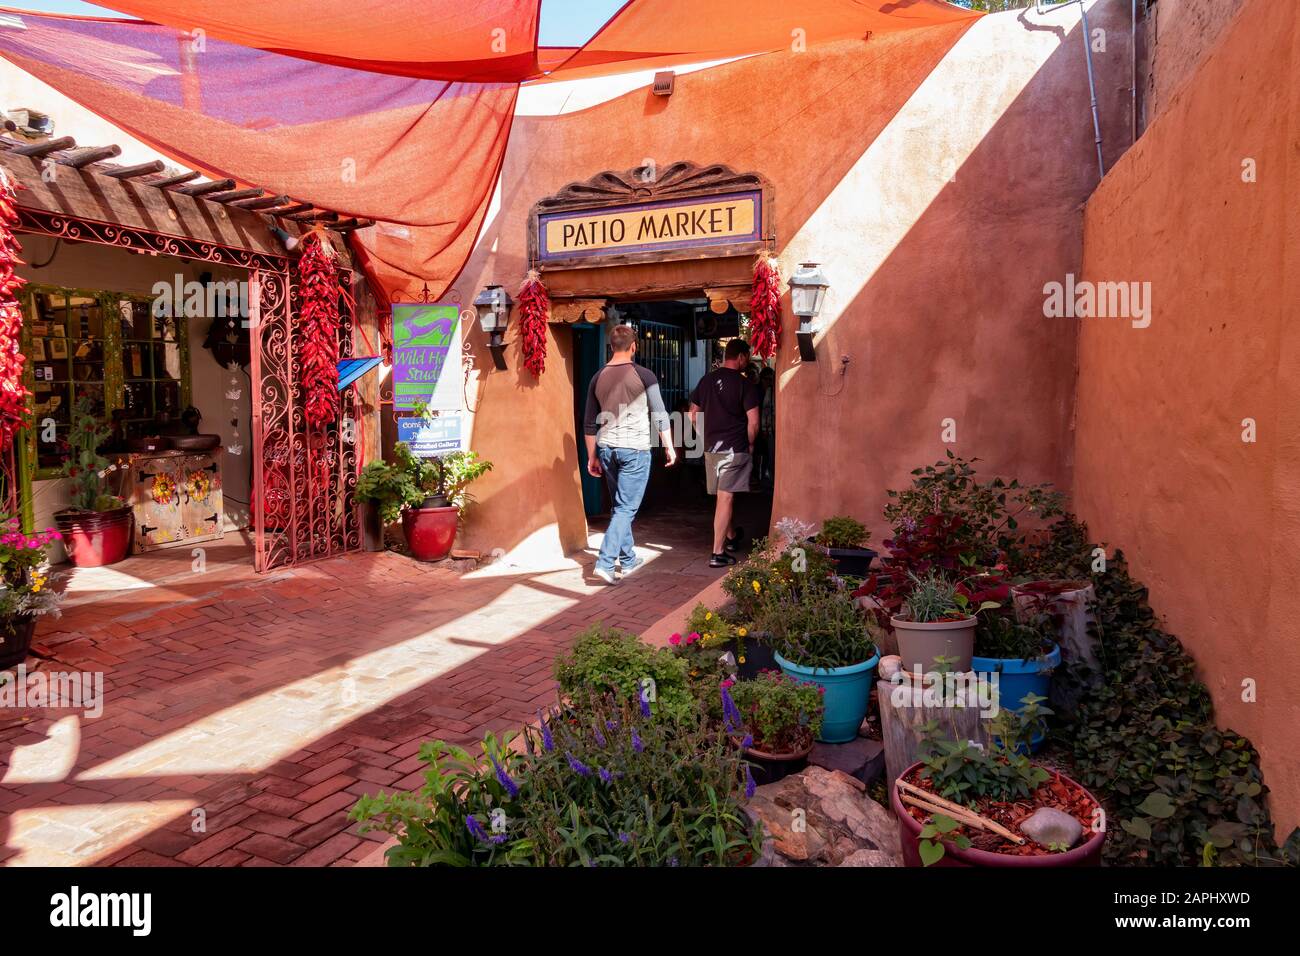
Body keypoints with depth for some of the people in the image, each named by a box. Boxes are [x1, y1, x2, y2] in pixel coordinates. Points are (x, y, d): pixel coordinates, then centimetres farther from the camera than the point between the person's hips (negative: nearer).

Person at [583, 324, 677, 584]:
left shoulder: (598, 378, 6)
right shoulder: (643, 375, -7)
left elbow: (589, 423, 10)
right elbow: (659, 415, -4)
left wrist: (592, 456, 18)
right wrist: (669, 446, 6)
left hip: (606, 448, 5)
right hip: (635, 449, -5)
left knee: (619, 505, 17)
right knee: (626, 508, -2)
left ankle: (628, 560, 26)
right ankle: (605, 562, -12)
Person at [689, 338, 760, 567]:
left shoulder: (706, 380, 7)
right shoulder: (745, 384, -10)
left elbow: (694, 416, 12)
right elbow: (753, 422, -14)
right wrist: (750, 445, 2)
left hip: (710, 447, 6)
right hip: (735, 449, -6)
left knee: (723, 496, 20)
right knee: (726, 498, -5)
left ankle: (731, 536, 41)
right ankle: (718, 553, -4)